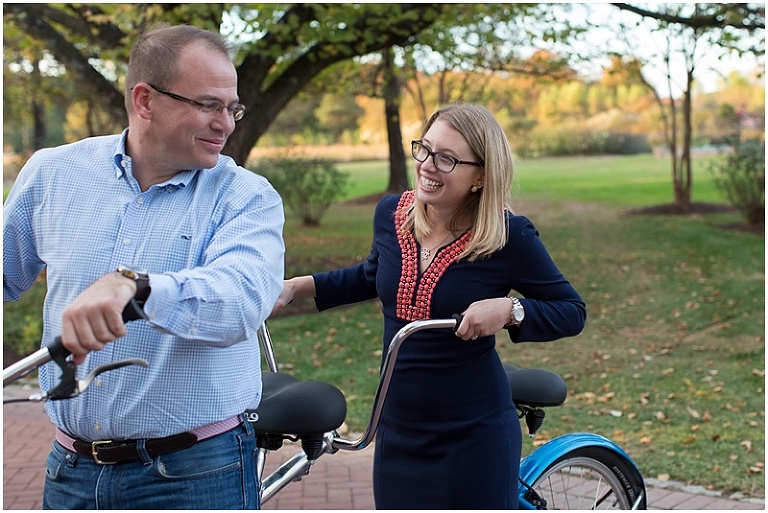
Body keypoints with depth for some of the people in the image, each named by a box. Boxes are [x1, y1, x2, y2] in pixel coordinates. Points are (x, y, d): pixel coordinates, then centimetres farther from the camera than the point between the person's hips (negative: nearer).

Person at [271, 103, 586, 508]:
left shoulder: (509, 236, -15)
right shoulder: (391, 214, -2)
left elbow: (572, 312, -6)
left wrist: (508, 309, -23)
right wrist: (297, 287, 10)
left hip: (473, 436, -4)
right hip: (397, 430, 5)